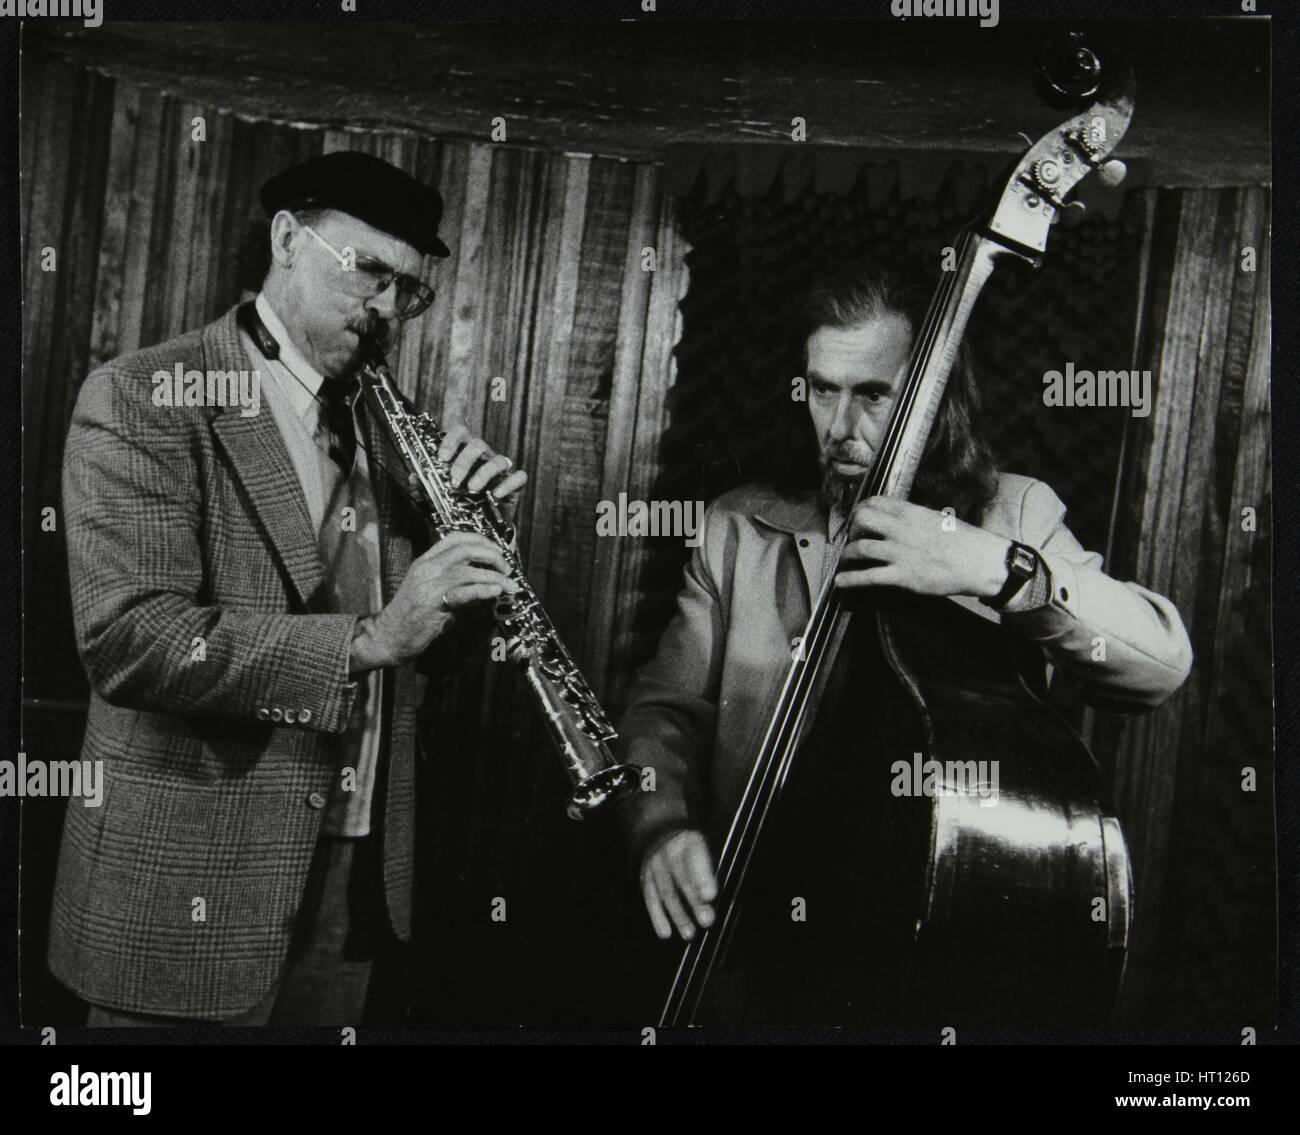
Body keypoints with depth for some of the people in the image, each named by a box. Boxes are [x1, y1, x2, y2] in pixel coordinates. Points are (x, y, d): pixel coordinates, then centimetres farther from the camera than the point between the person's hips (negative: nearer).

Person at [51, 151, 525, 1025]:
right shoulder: (143, 399, -10)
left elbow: (429, 650, 12)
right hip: (189, 892, -6)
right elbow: (128, 638, -23)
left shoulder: (377, 425, 11)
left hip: (357, 886, 7)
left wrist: (476, 530, -7)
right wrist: (367, 639, -30)